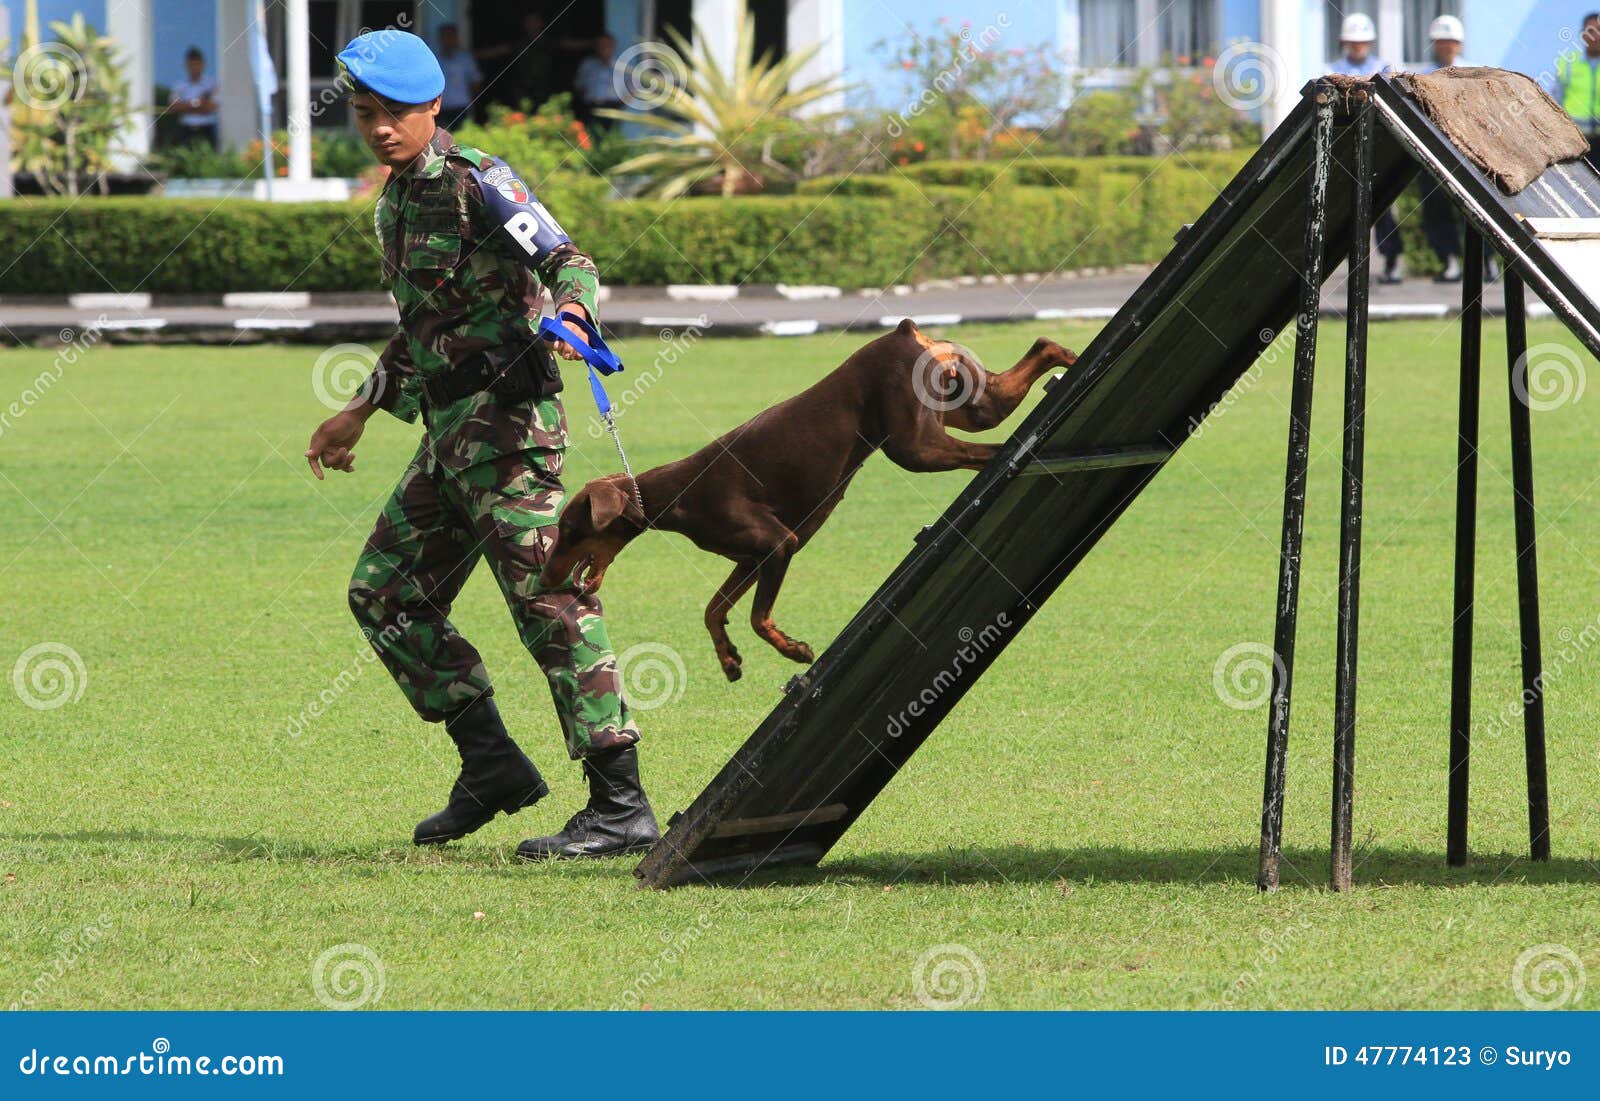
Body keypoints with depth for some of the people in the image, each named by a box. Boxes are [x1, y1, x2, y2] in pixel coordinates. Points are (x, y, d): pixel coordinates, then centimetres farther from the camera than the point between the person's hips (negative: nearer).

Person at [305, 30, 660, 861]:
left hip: (503, 418, -10)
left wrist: (569, 311, -41)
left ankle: (621, 805, -17)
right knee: (385, 593, 13)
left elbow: (568, 261, -20)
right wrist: (361, 411, 33)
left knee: (547, 599, -14)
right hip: (448, 430, 10)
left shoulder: (476, 184, -10)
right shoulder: (395, 204, 16)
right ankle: (491, 764, 17)